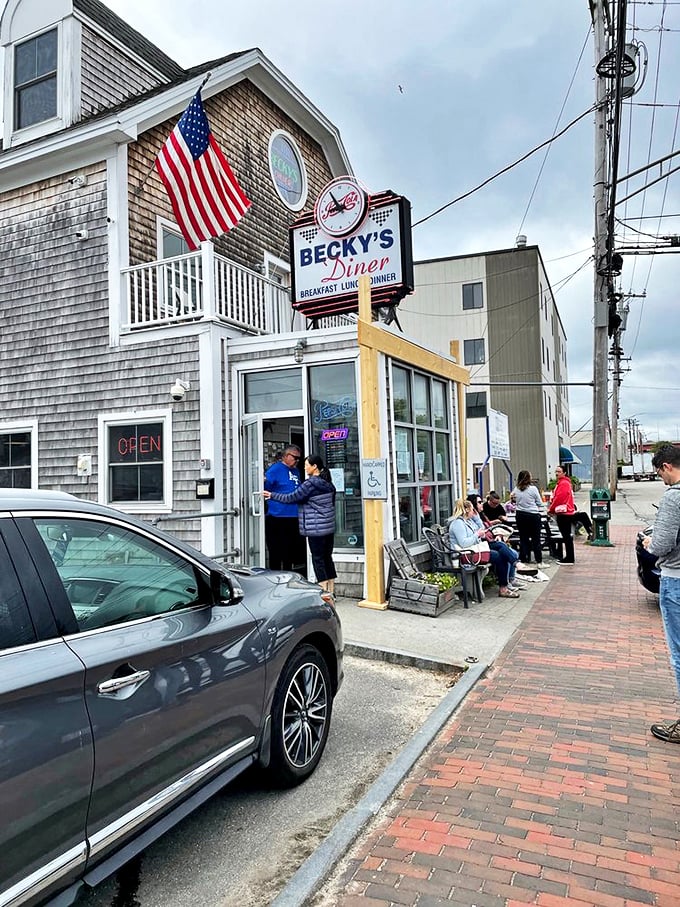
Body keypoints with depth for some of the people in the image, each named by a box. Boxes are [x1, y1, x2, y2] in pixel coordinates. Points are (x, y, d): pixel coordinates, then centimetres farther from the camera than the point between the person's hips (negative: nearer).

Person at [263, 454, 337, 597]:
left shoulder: (310, 484, -14)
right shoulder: (328, 483, 11)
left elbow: (291, 498, -11)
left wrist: (272, 495, 0)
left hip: (316, 528, -8)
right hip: (329, 527, 8)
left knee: (318, 559, -2)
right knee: (327, 557, 12)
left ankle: (324, 592, -1)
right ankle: (331, 591, 16)